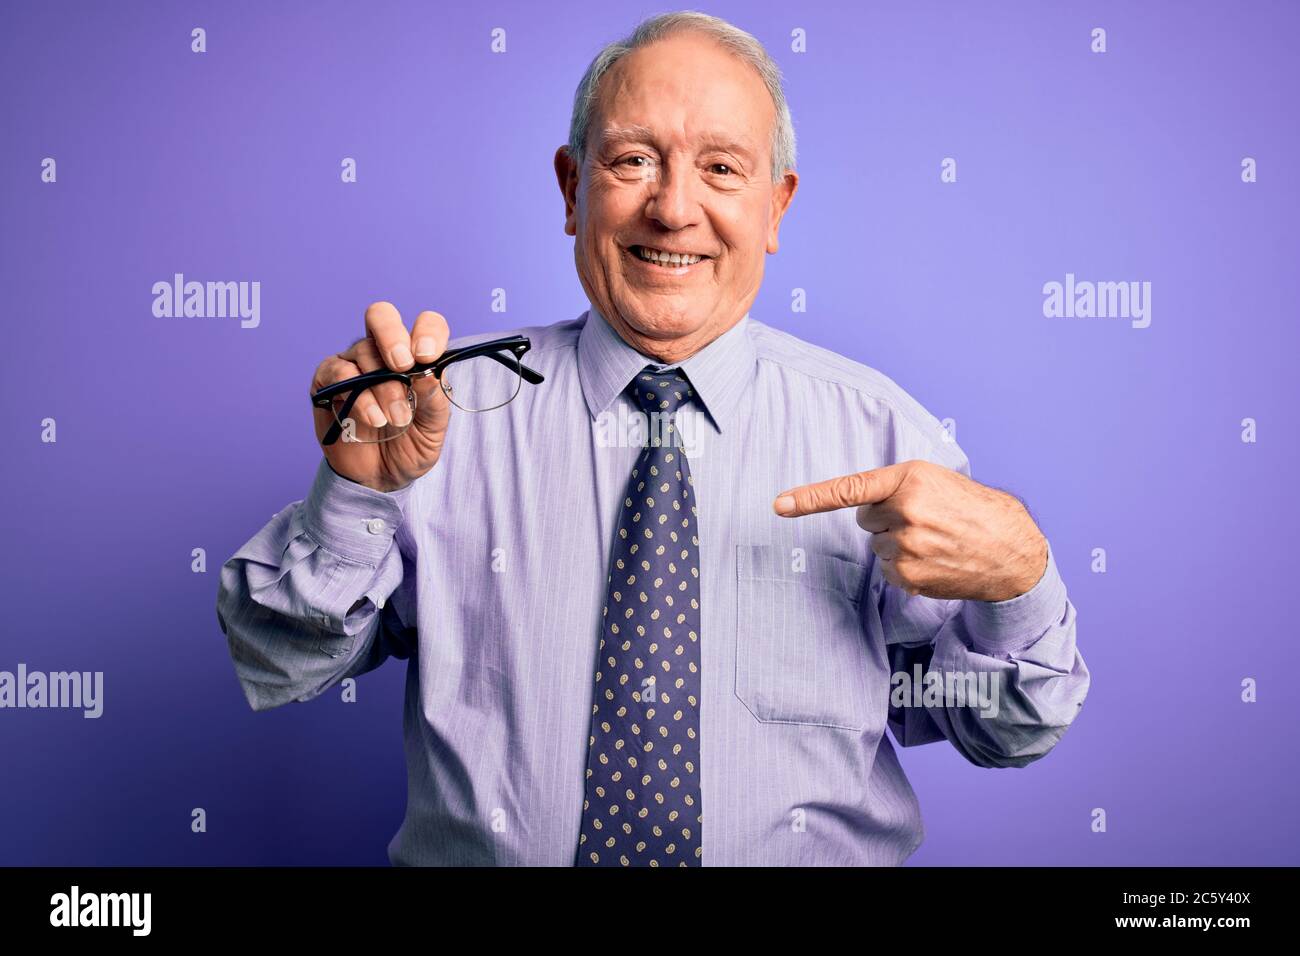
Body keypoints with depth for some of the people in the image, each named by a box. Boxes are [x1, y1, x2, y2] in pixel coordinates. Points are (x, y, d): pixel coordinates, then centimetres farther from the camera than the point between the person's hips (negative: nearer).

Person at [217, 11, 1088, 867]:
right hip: (475, 853, 0)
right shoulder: (461, 402, -2)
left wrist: (1014, 577, -16)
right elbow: (275, 671, -2)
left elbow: (1002, 734, 2)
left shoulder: (880, 427, -1)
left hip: (830, 854, 1)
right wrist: (357, 491, -18)